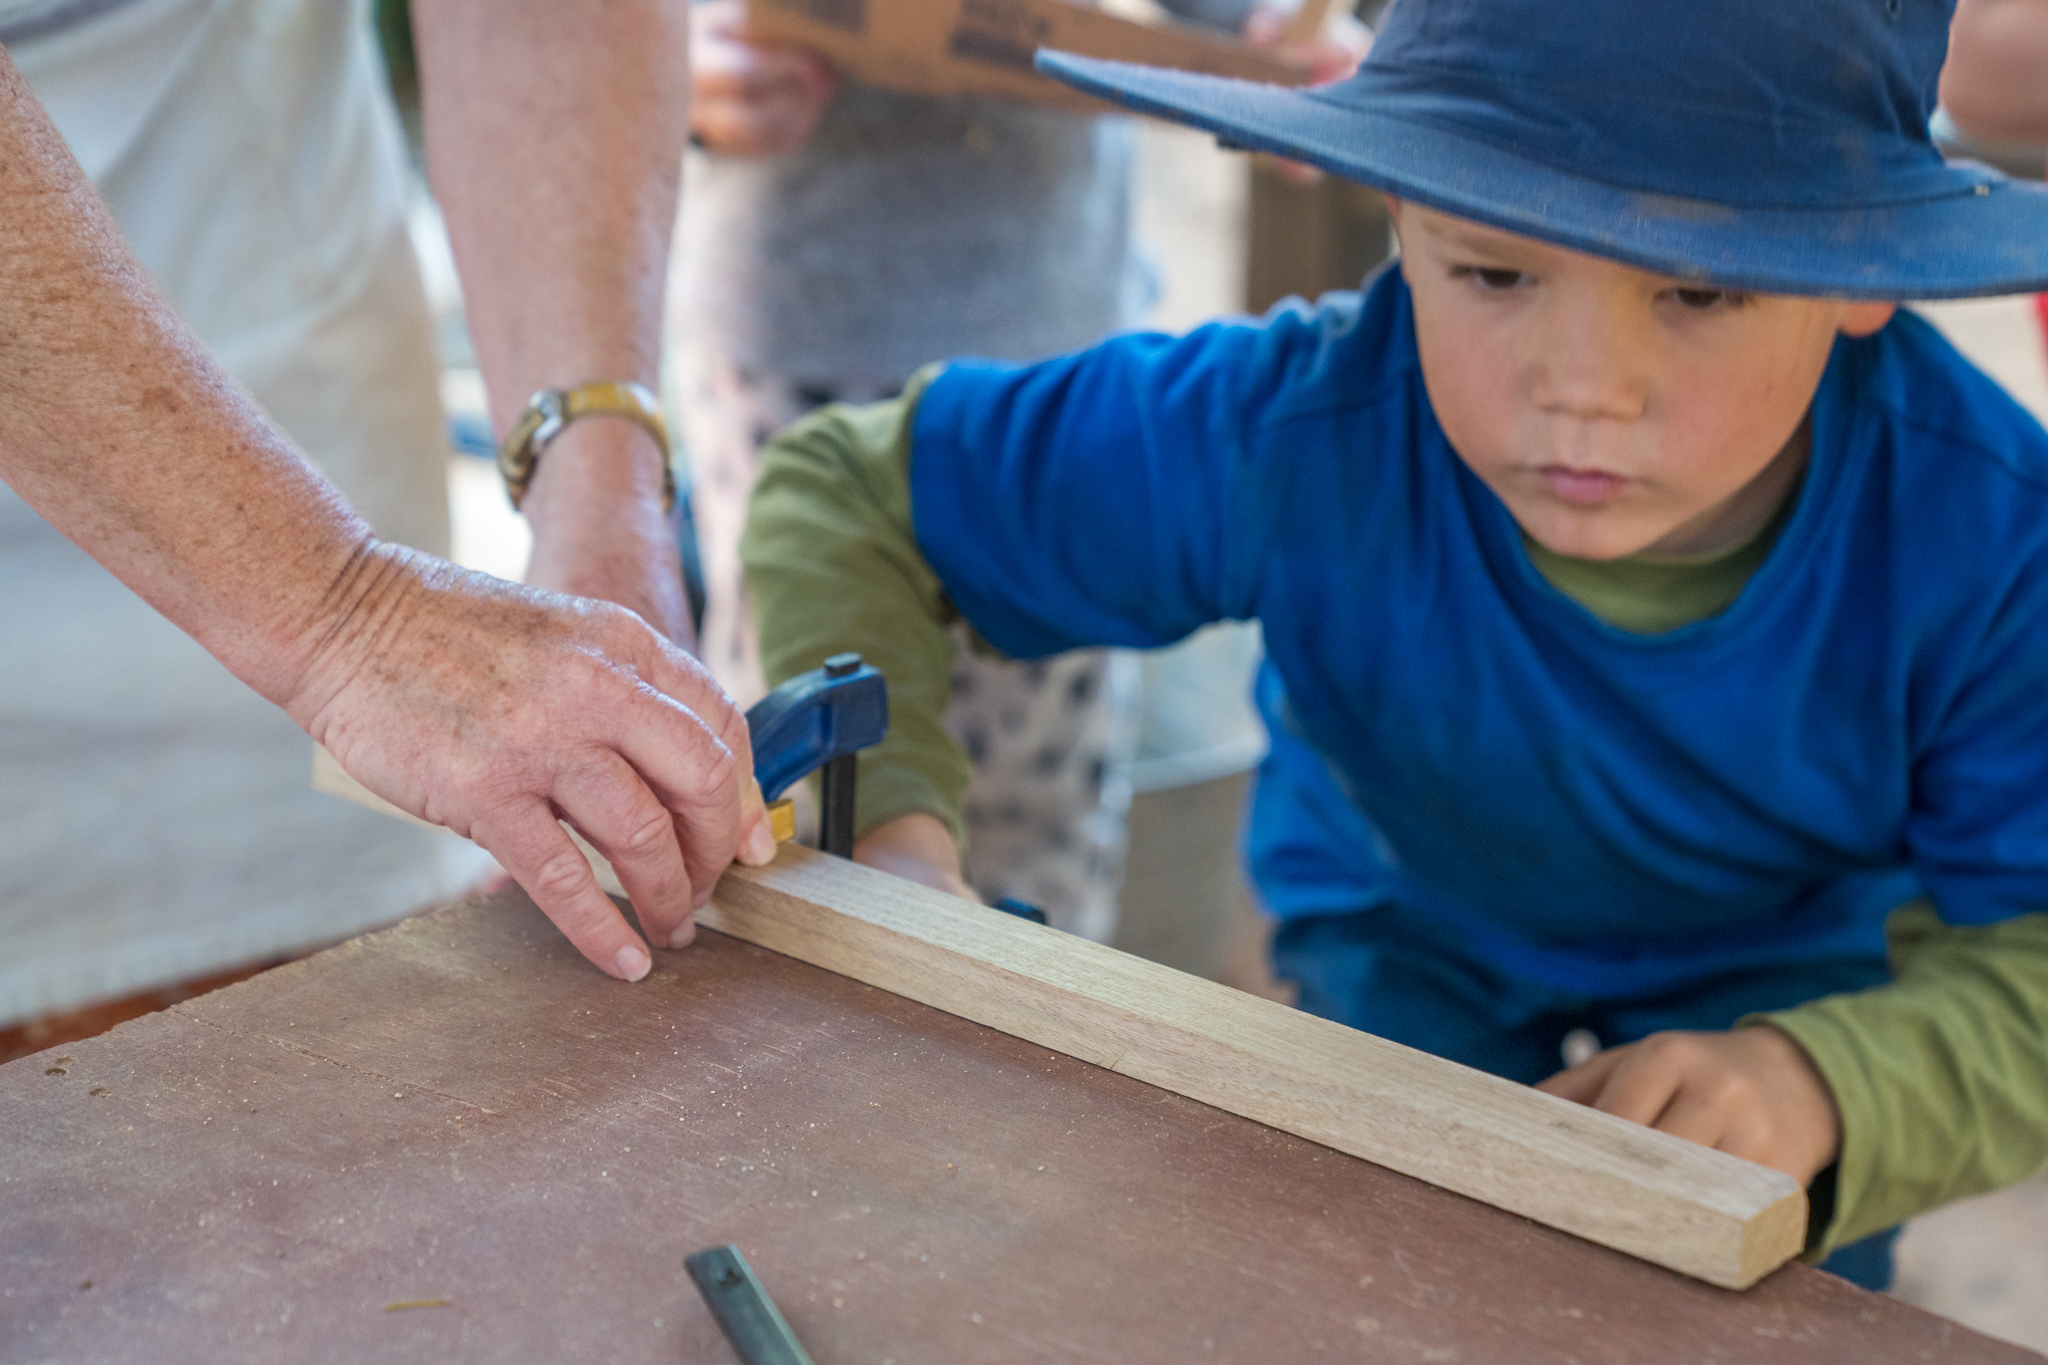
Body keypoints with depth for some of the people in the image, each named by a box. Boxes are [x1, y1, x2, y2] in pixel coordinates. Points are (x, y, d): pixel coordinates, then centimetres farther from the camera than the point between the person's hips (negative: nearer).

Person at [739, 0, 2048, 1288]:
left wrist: (1818, 1084, -49)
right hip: (1407, 960, 0)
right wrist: (874, 808, -39)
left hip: (1793, 995, 0)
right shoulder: (1296, 438, -33)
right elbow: (842, 495, -21)